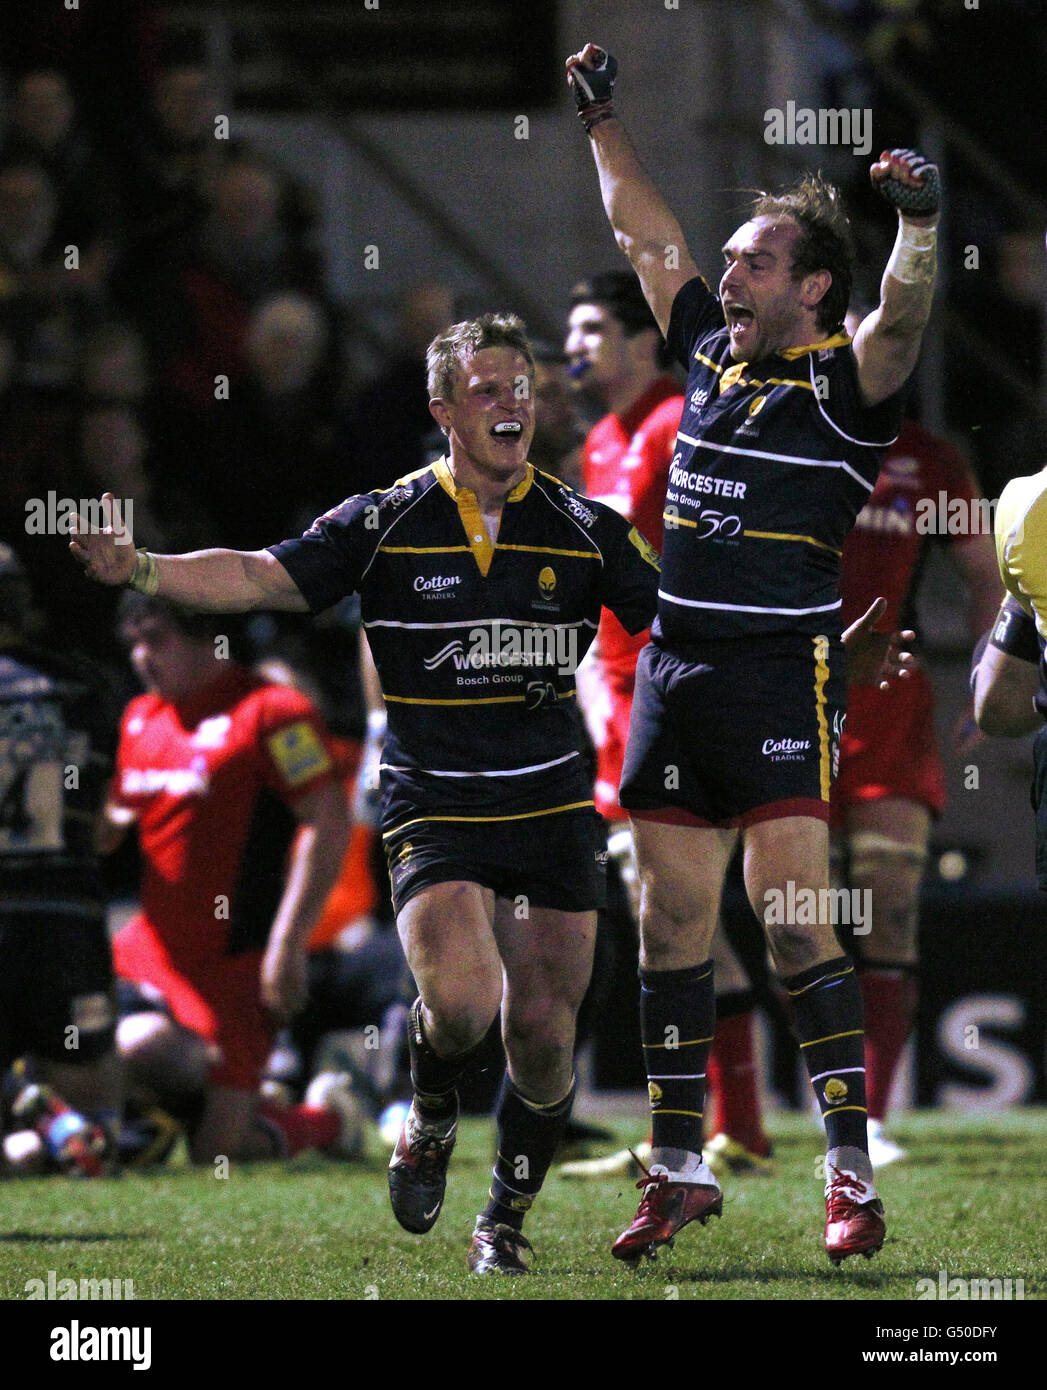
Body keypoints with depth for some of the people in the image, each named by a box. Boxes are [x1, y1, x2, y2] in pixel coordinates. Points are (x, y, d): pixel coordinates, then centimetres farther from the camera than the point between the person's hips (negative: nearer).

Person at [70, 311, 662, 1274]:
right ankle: (431, 1116, 12)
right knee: (461, 1000, -22)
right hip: (434, 814, -2)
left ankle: (507, 1221, 22)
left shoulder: (584, 529, 4)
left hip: (556, 808, 2)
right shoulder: (388, 523, -1)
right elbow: (262, 578, -6)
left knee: (543, 1030, 0)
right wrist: (138, 569, -20)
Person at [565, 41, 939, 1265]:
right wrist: (600, 118, 22)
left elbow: (898, 325, -25)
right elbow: (646, 233, 23)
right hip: (675, 671, 7)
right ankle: (679, 1169, 16)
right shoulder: (710, 350, 13)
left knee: (796, 922, -12)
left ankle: (850, 1173, -10)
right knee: (670, 928, 8)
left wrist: (919, 224, -41)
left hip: (783, 675, -7)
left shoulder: (843, 381, -4)